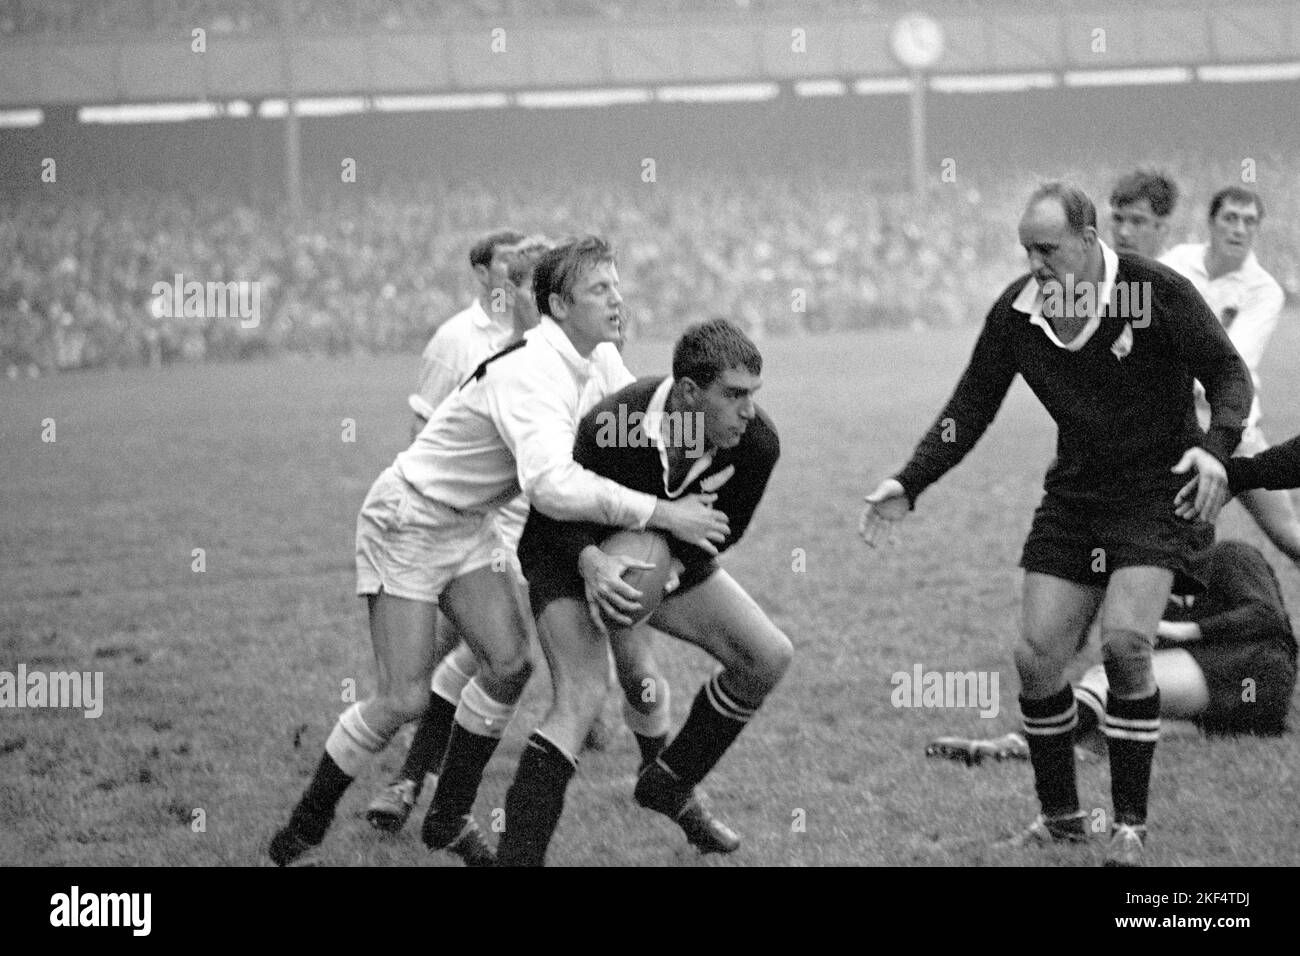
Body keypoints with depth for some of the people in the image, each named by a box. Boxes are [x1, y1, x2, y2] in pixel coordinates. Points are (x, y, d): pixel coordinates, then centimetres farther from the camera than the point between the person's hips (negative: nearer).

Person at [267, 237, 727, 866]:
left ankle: (448, 817, 10)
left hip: (469, 527, 8)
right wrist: (660, 513, -43)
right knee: (405, 700, -10)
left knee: (510, 662, -6)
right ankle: (307, 823, 9)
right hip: (406, 524, -8)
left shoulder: (600, 361, -4)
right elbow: (552, 485, -46)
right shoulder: (530, 375, -32)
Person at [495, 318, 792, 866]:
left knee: (768, 656, 0)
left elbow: (725, 528, -7)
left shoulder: (756, 442, -24)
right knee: (580, 697, -26)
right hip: (570, 555, -6)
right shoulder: (610, 428, -36)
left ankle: (669, 785, 20)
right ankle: (517, 856, -27)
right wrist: (590, 562, -41)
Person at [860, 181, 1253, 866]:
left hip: (1158, 494, -5)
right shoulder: (1015, 313, -4)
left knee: (1125, 642, -22)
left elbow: (1227, 372, -10)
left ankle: (1131, 827, -9)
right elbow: (970, 409, 5)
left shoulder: (1155, 290, -16)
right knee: (1036, 657, -3)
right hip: (1073, 498, 5)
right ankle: (1060, 816, 17)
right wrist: (908, 486, -4)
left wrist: (1215, 447, -29)